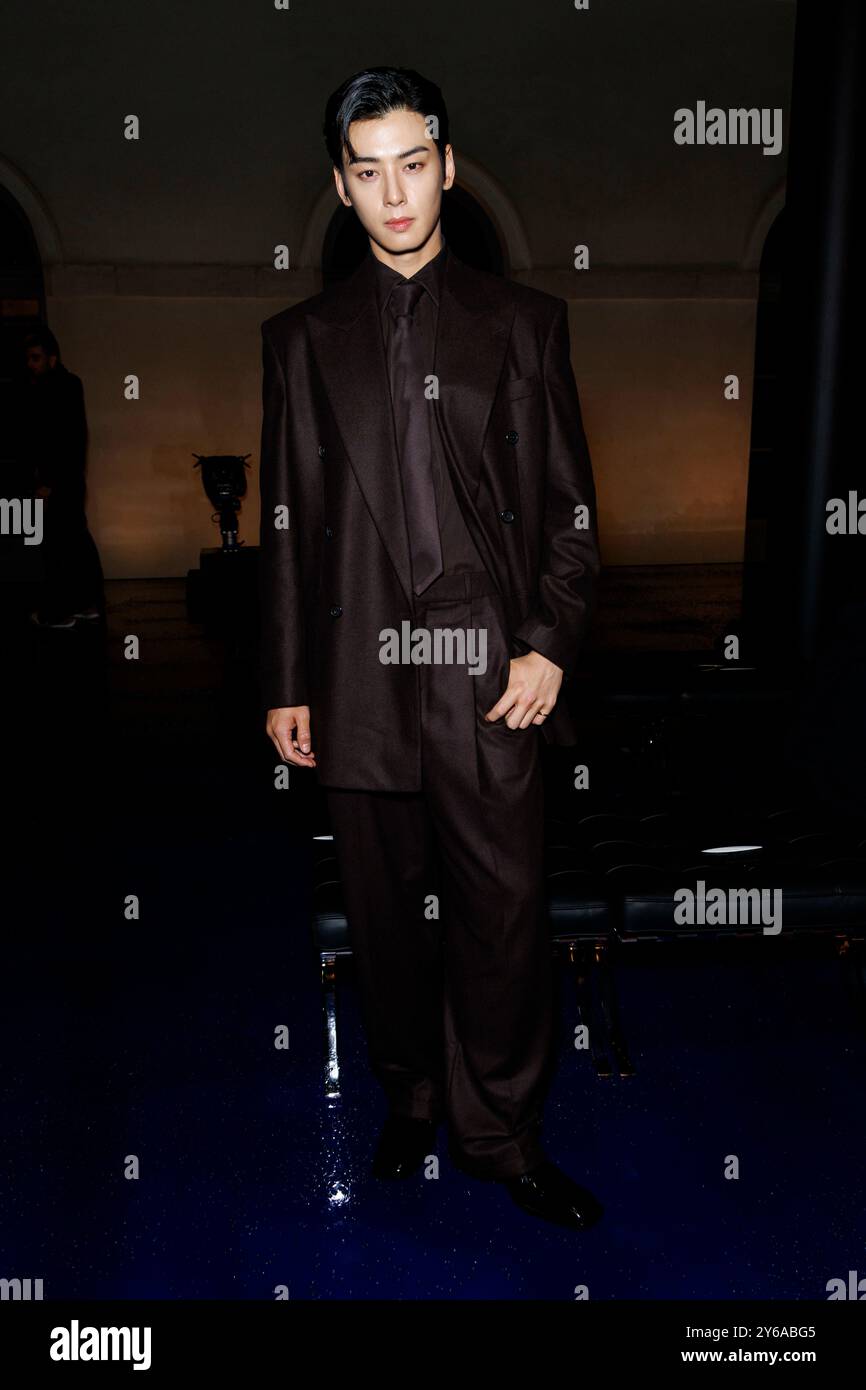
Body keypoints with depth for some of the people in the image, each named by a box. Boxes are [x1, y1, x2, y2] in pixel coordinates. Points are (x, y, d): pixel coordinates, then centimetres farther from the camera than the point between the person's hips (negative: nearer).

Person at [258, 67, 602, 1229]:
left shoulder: (523, 323, 9)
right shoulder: (302, 339, 11)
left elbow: (569, 504, 6)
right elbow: (286, 522, 9)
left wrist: (550, 645, -6)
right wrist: (286, 684, 5)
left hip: (490, 667, -1)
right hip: (359, 674, 2)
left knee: (504, 909, 2)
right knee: (386, 910, 11)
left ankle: (500, 1132, 23)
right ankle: (411, 1100, 33)